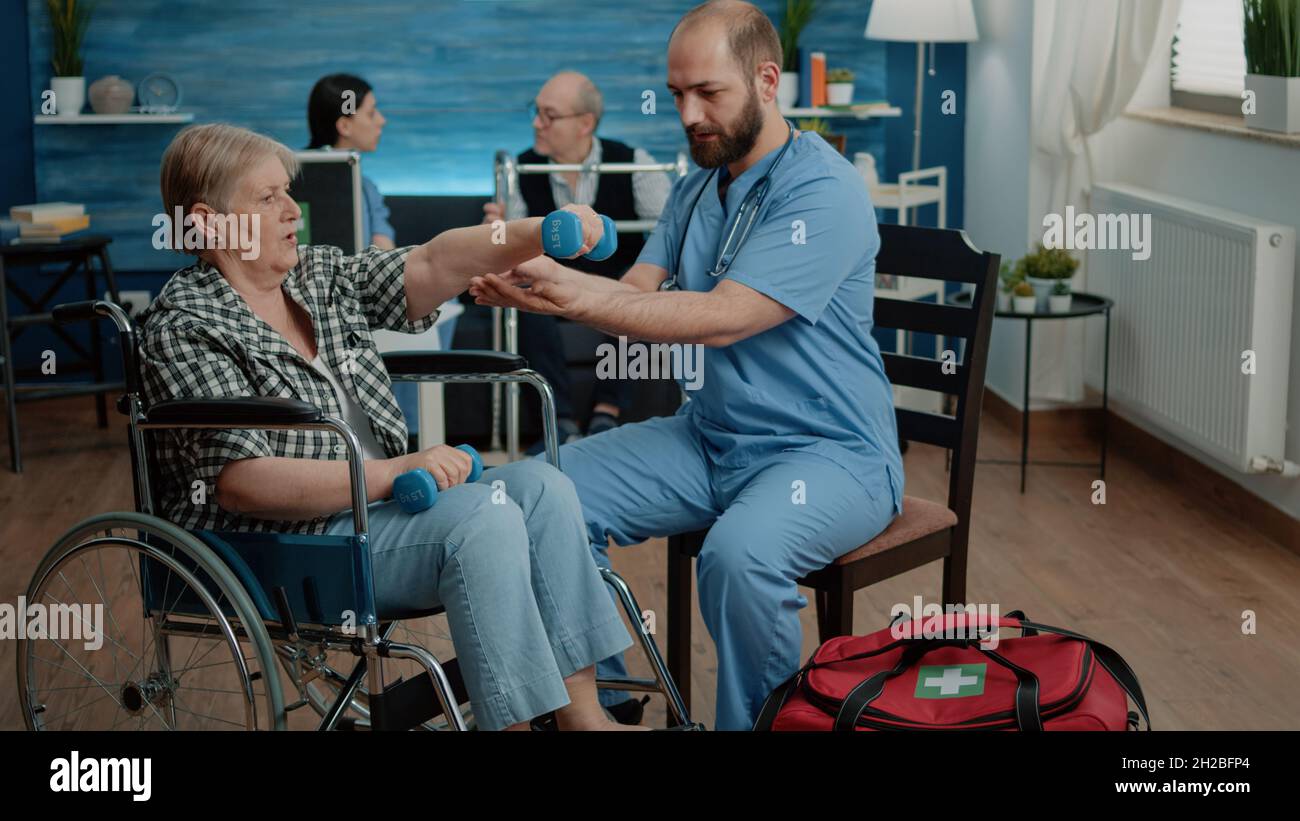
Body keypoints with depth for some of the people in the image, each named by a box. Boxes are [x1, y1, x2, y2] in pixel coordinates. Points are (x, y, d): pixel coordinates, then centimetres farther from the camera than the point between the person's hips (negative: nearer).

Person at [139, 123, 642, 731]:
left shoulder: (323, 276, 13)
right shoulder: (184, 328, -9)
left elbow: (432, 265, -1)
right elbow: (243, 483, -19)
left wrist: (540, 234, -18)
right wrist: (394, 471, -24)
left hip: (376, 501, 8)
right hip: (285, 545, -8)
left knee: (541, 485, -11)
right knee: (483, 515, -26)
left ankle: (584, 716, -12)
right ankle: (513, 720, -21)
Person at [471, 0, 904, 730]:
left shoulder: (823, 191, -16)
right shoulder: (698, 188, 11)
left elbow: (723, 317, -25)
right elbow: (637, 292, 0)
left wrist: (576, 295, -29)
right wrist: (531, 279, -18)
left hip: (832, 450, -8)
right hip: (712, 436, 8)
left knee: (741, 554, -36)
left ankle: (759, 722, -10)